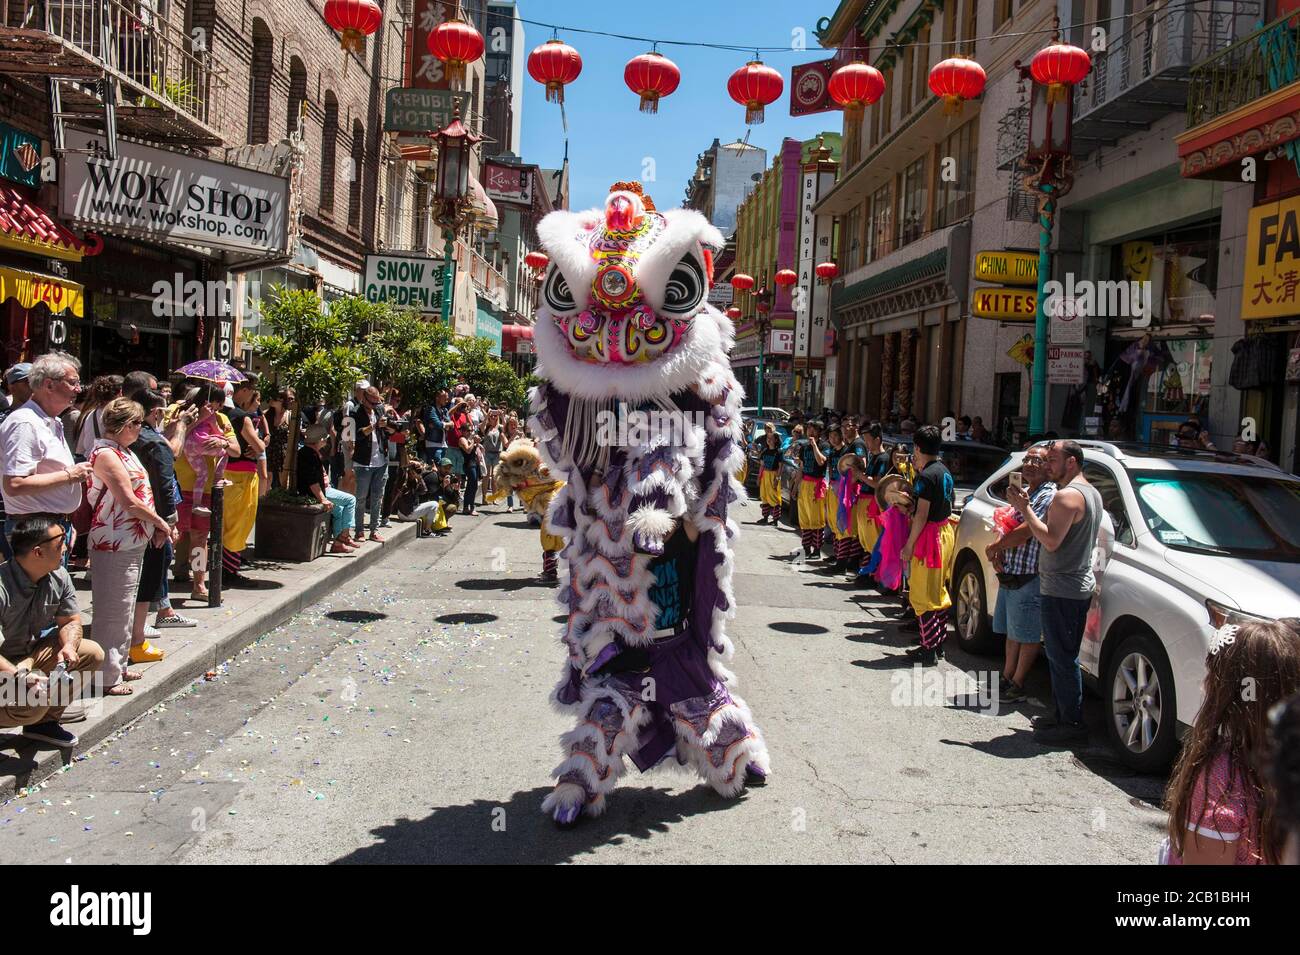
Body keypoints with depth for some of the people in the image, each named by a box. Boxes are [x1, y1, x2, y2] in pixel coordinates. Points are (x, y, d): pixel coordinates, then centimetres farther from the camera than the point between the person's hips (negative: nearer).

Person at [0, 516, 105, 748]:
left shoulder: (59, 577, -5)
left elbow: (71, 621, 6)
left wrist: (69, 646, -16)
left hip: (32, 653, 8)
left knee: (93, 653, -8)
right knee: (35, 695, -34)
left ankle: (44, 721, 2)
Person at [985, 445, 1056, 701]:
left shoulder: (1049, 496, -13)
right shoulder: (1023, 493, 17)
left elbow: (1024, 533, -21)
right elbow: (1007, 529, 17)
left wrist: (993, 548, -9)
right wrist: (998, 553, -3)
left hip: (1029, 579, -9)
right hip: (1008, 575, 9)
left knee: (1027, 636, 2)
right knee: (1012, 632, 17)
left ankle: (1017, 685, 9)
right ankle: (1007, 679, 26)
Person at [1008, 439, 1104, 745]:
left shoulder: (1067, 496, -17)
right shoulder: (1092, 493, 16)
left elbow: (1051, 540, -24)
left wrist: (1025, 509, -18)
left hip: (1061, 590, -11)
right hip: (1079, 585, 11)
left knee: (1062, 658, -5)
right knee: (1063, 656, 17)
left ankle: (1072, 723, -1)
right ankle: (1064, 715, 24)